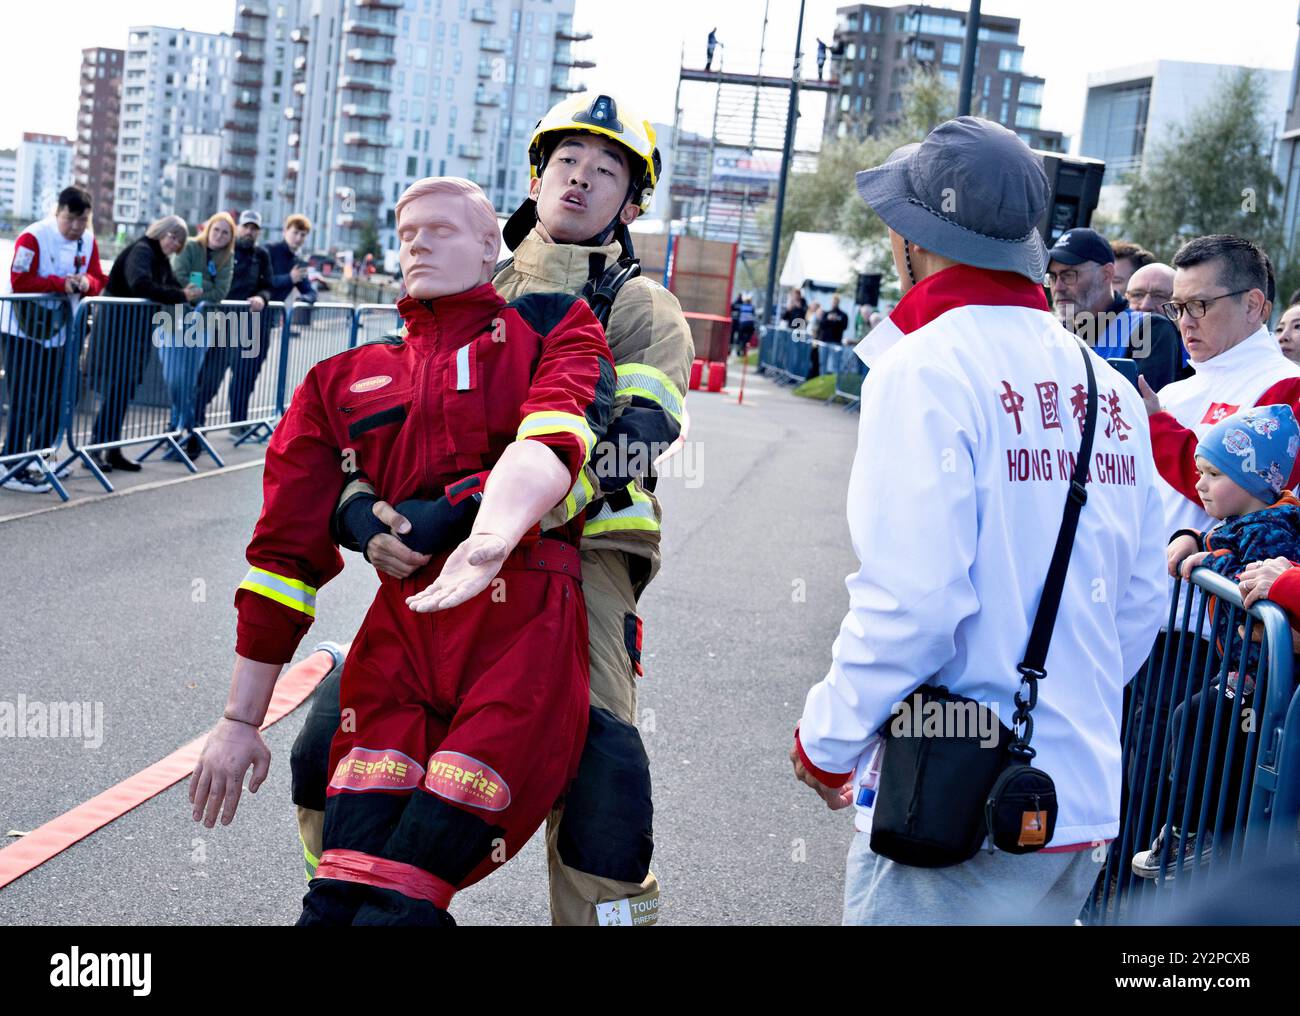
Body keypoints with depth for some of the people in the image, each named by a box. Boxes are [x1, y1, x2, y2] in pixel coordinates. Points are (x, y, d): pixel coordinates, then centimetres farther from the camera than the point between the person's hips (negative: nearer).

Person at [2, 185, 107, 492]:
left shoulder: (88, 242, 5)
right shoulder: (33, 237, -16)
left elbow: (98, 281, 7)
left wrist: (87, 282, -16)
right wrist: (62, 284, -26)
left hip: (59, 332, 7)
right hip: (25, 332, -7)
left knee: (54, 398, 11)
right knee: (25, 401, -7)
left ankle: (37, 459, 25)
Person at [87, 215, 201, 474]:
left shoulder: (161, 259, 16)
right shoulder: (141, 251, -14)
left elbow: (172, 286, 14)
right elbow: (141, 285, -30)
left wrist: (186, 293, -7)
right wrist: (180, 296, -30)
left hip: (136, 331, 9)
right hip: (117, 329, -9)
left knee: (125, 392, 9)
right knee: (117, 389, -12)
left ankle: (112, 450, 13)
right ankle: (96, 449, -8)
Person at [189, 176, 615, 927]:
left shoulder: (553, 329, 13)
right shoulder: (344, 382, 23)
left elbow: (554, 425, -11)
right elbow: (286, 551, 20)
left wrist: (493, 537, -32)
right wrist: (241, 720, 18)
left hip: (524, 630, -3)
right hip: (401, 633, 4)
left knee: (399, 905, -15)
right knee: (340, 899, -12)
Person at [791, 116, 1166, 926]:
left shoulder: (926, 368, -13)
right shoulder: (1106, 386, 7)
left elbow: (909, 601, -19)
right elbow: (1140, 602, 11)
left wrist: (826, 742, -5)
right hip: (1086, 795, 7)